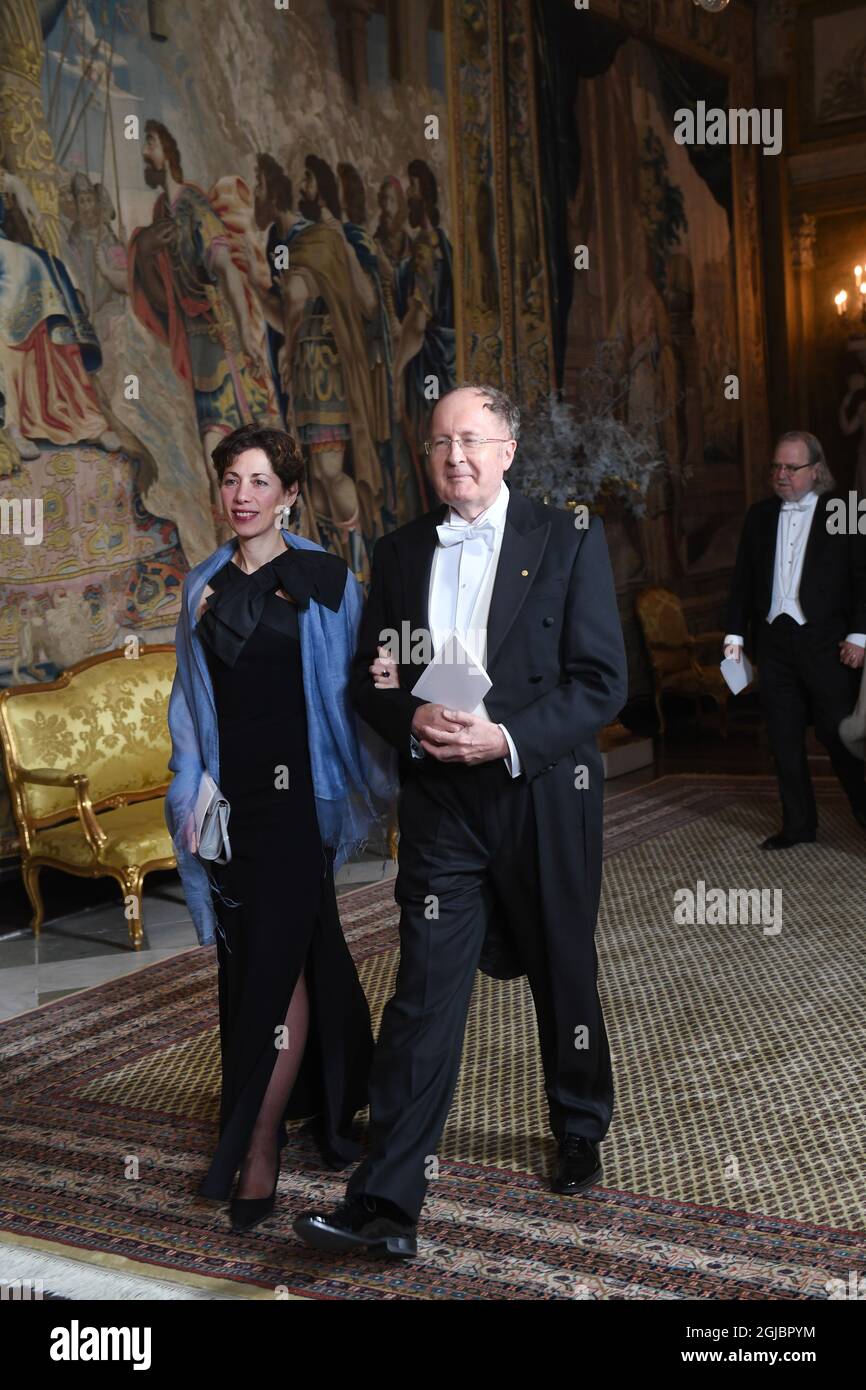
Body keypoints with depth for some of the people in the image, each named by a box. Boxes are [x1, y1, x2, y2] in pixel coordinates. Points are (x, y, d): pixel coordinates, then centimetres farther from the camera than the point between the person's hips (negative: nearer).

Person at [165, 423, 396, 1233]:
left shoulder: (322, 578, -3)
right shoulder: (205, 586, 9)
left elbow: (350, 685, -2)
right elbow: (190, 698, 11)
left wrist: (365, 783, -7)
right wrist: (191, 792, 5)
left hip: (296, 788, -4)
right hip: (230, 793, 4)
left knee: (274, 960, -4)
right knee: (274, 952, 12)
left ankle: (259, 1145, 5)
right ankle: (323, 1099, 31)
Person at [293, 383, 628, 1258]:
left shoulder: (569, 542, -3)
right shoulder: (399, 553, 7)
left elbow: (602, 681, -7)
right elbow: (368, 680, 9)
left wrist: (505, 738, -19)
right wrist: (413, 720, -13)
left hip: (544, 796, -1)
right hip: (439, 802, 1)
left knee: (564, 979, 15)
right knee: (423, 995, -3)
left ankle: (581, 1134, 41)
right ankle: (385, 1205, 0)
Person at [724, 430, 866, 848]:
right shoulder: (759, 514, 10)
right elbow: (743, 578, 12)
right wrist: (735, 634, 8)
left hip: (825, 642, -4)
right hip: (774, 641, 4)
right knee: (784, 739, 8)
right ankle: (798, 825, 17)